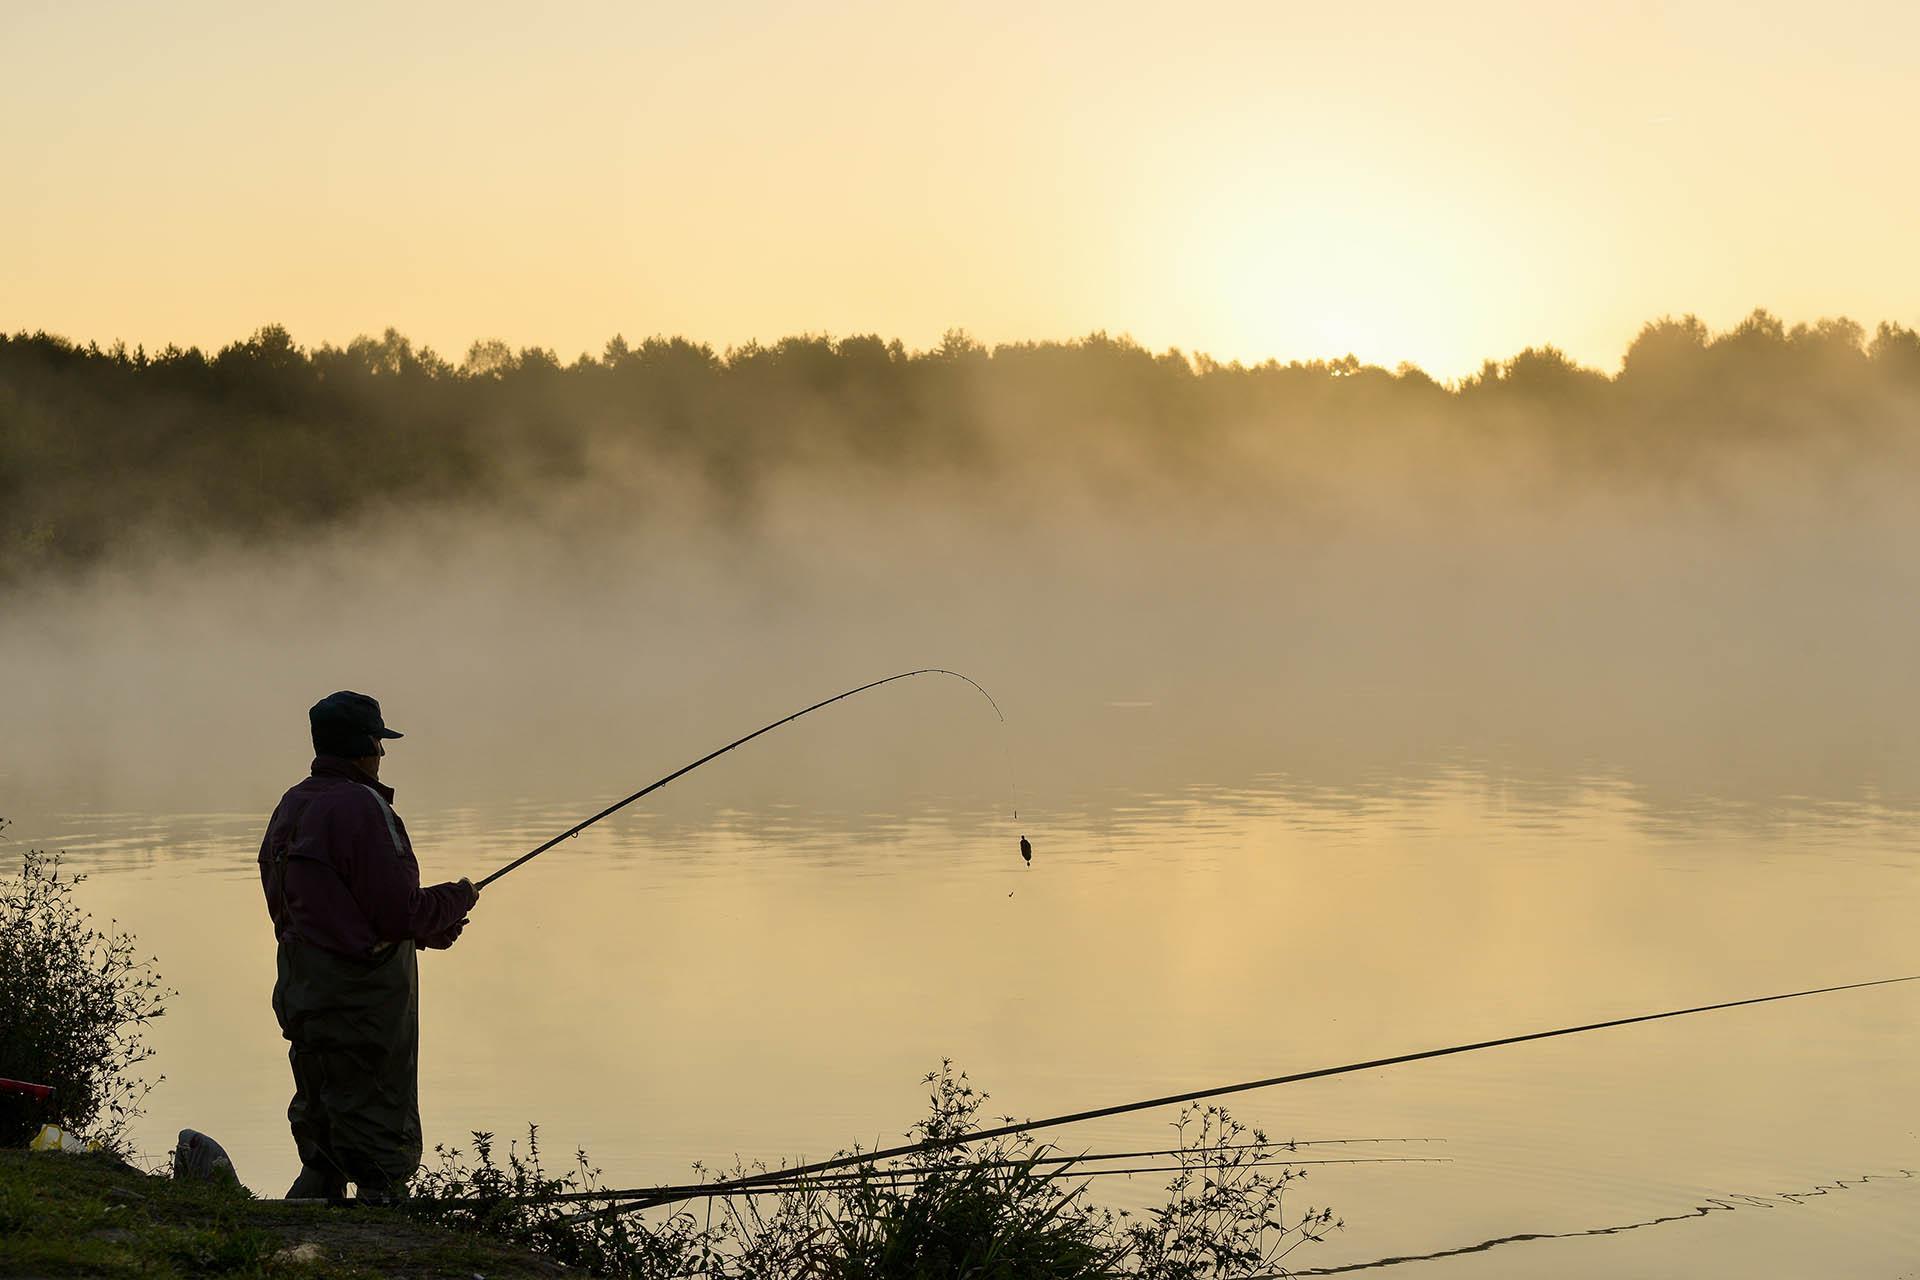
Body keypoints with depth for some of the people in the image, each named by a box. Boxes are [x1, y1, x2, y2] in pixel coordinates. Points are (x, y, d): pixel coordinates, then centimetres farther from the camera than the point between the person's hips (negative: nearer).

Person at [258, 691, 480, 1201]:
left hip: (302, 996, 9)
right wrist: (458, 897, 2)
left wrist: (428, 929, 17)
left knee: (322, 1148, 18)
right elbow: (399, 912, -19)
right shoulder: (360, 807, -16)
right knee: (383, 1150, -2)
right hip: (362, 1001, -9)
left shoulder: (290, 808, 13)